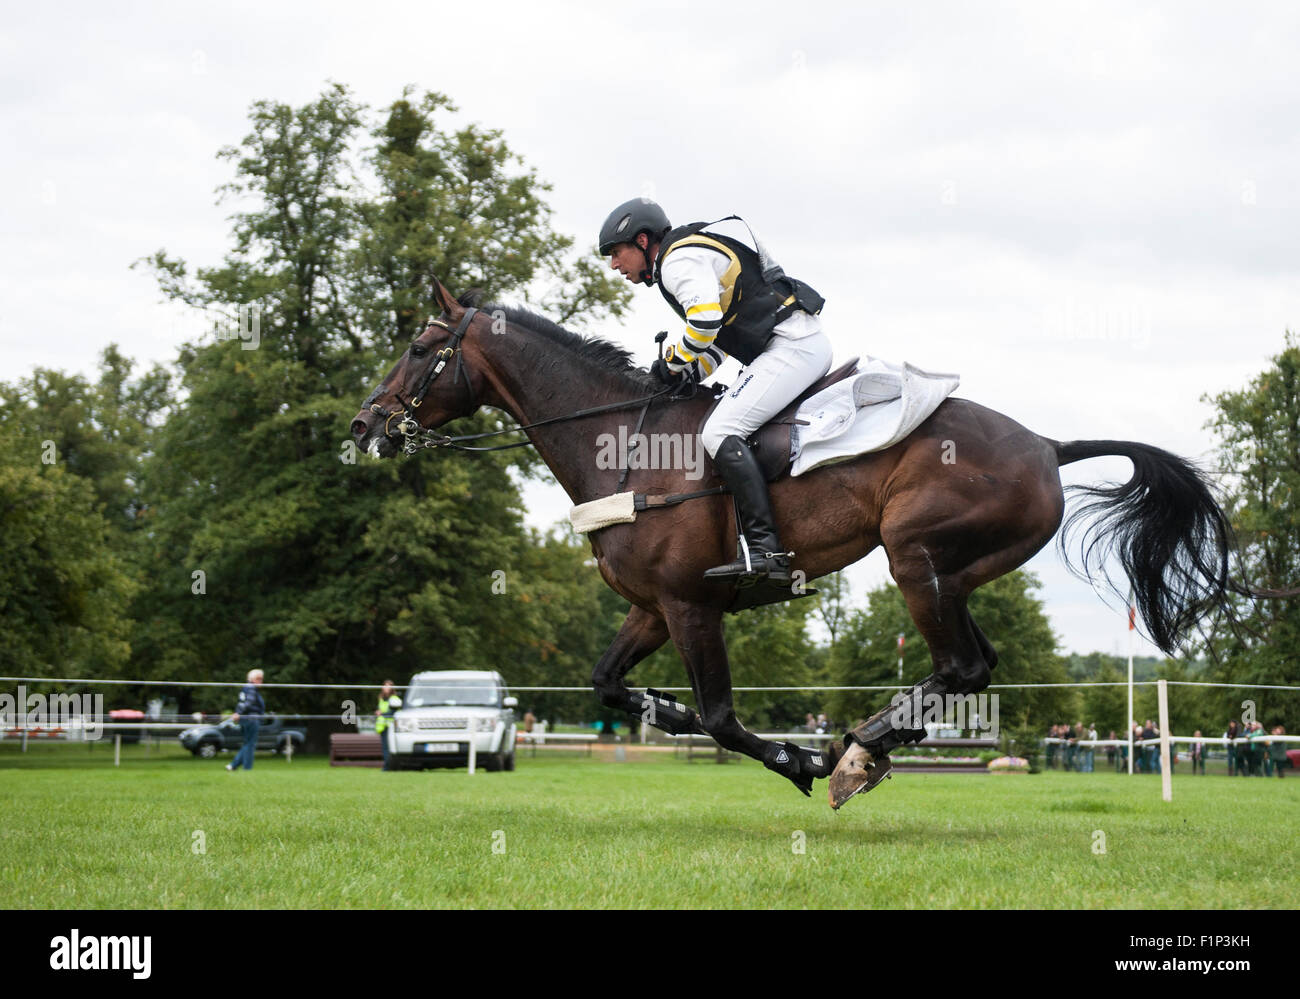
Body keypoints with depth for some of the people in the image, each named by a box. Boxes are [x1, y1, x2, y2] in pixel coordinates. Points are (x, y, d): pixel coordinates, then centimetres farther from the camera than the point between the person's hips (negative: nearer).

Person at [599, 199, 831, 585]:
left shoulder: (679, 259, -8)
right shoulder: (695, 253, 26)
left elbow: (705, 321, -23)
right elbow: (716, 336, 29)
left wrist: (672, 363, -8)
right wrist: (688, 375, 14)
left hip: (791, 347, -11)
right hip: (810, 342, 11)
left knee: (721, 433, -19)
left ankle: (763, 547, -28)